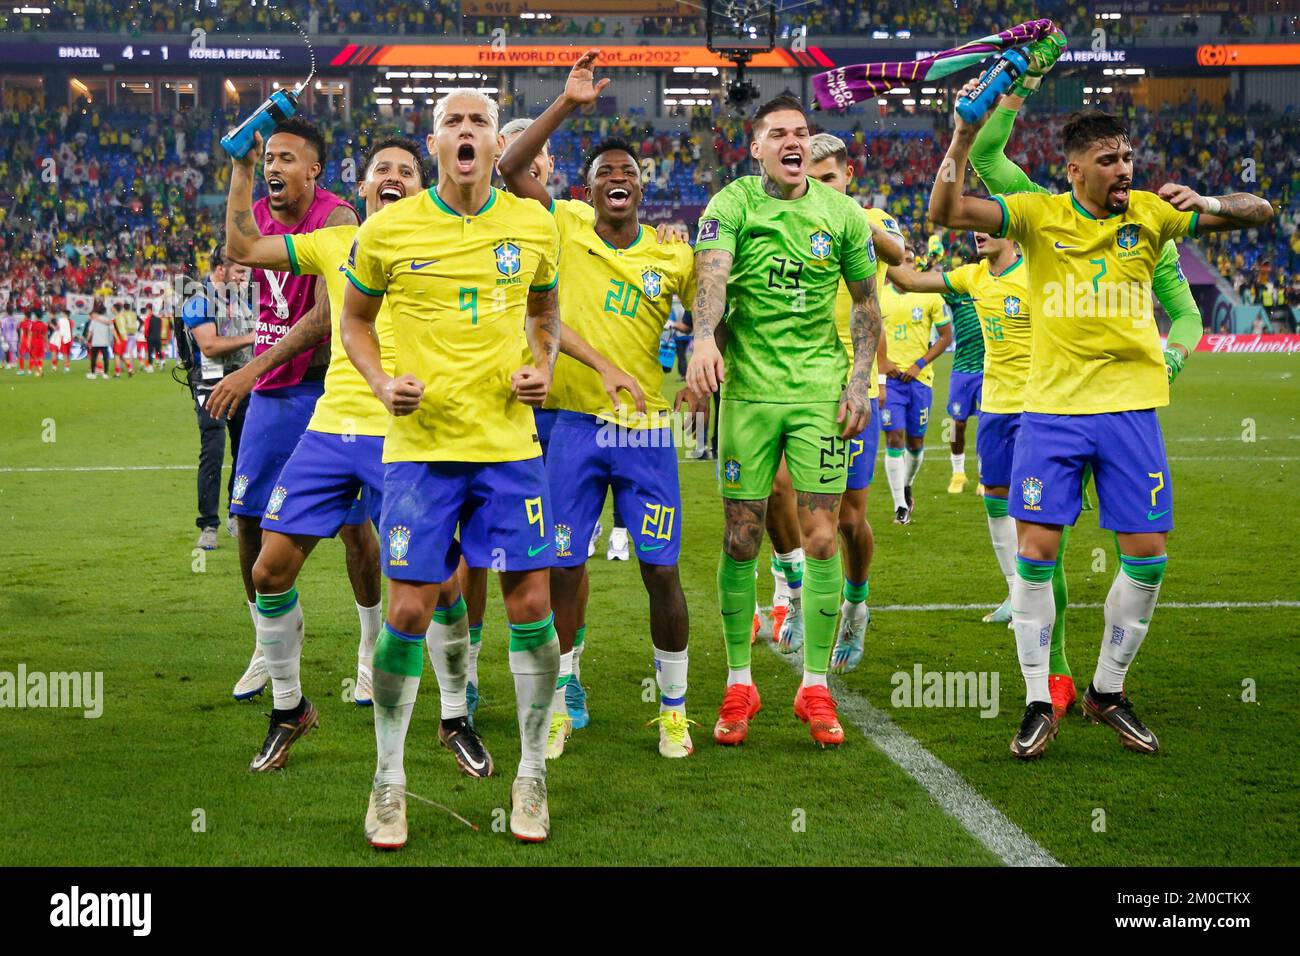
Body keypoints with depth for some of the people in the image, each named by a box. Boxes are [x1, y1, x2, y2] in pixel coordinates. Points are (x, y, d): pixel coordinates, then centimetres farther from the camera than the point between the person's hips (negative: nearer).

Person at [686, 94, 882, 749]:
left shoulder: (841, 214, 4)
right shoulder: (731, 205, -4)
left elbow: (866, 302, 13)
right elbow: (711, 273, -22)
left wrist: (860, 382, 3)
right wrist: (703, 339, -41)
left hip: (821, 391, 1)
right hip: (749, 388, -1)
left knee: (820, 539, -1)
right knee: (742, 540, 3)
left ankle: (815, 686, 11)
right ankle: (739, 683, 16)